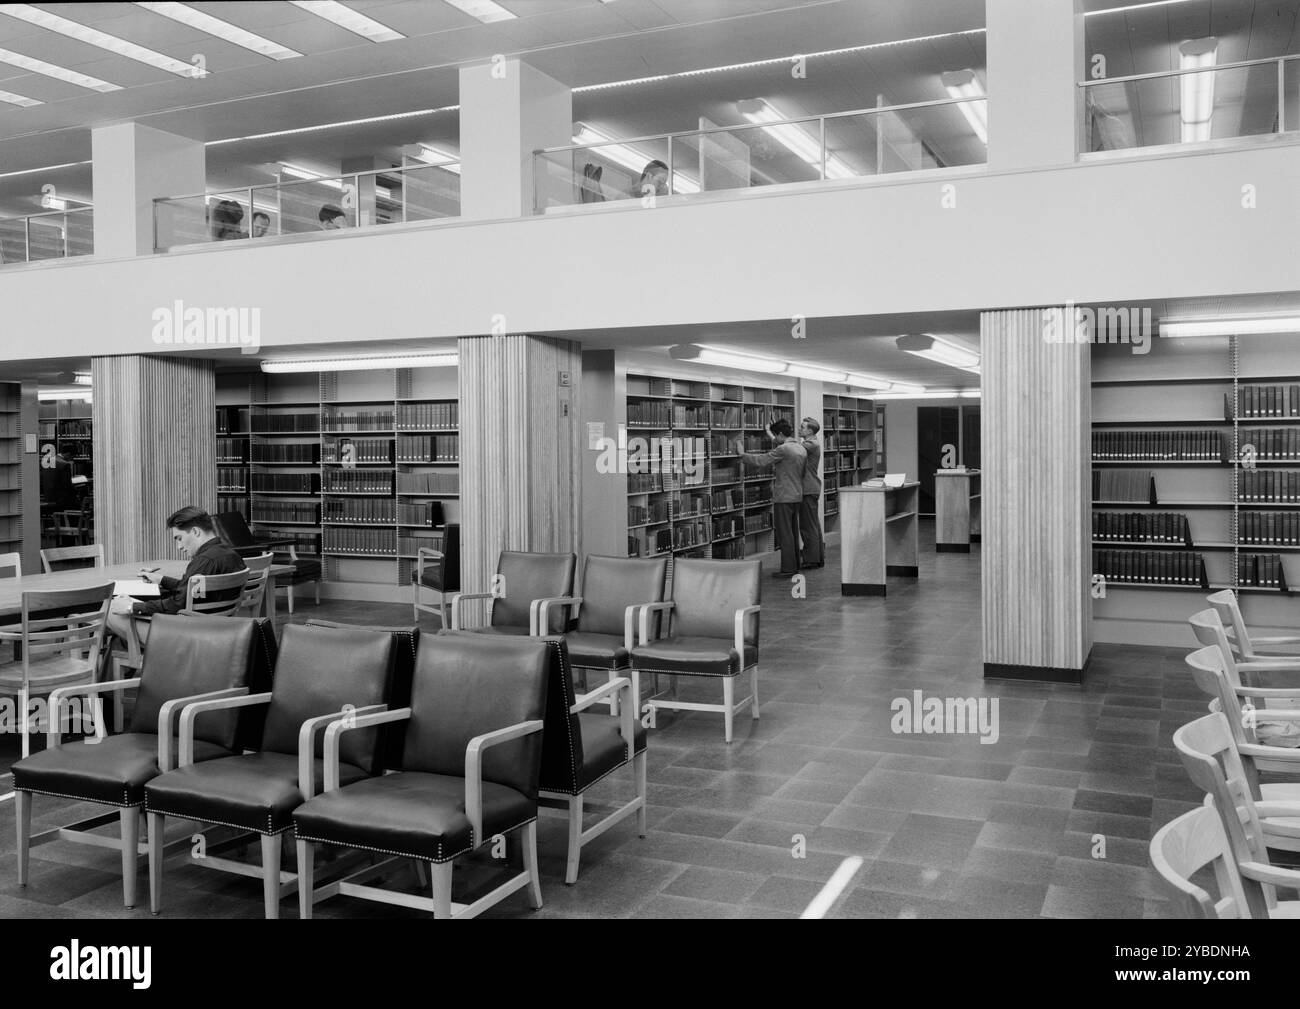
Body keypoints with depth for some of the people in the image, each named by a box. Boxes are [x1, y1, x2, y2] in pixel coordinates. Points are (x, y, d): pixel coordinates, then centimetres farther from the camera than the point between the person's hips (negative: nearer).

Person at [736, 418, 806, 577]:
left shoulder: (783, 449, -17)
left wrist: (742, 454, -4)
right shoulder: (802, 449, 10)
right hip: (797, 496, 9)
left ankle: (788, 568, -2)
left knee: (785, 533, -4)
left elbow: (760, 460, -16)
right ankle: (795, 565, 20)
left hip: (784, 498, -8)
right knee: (793, 532, 15)